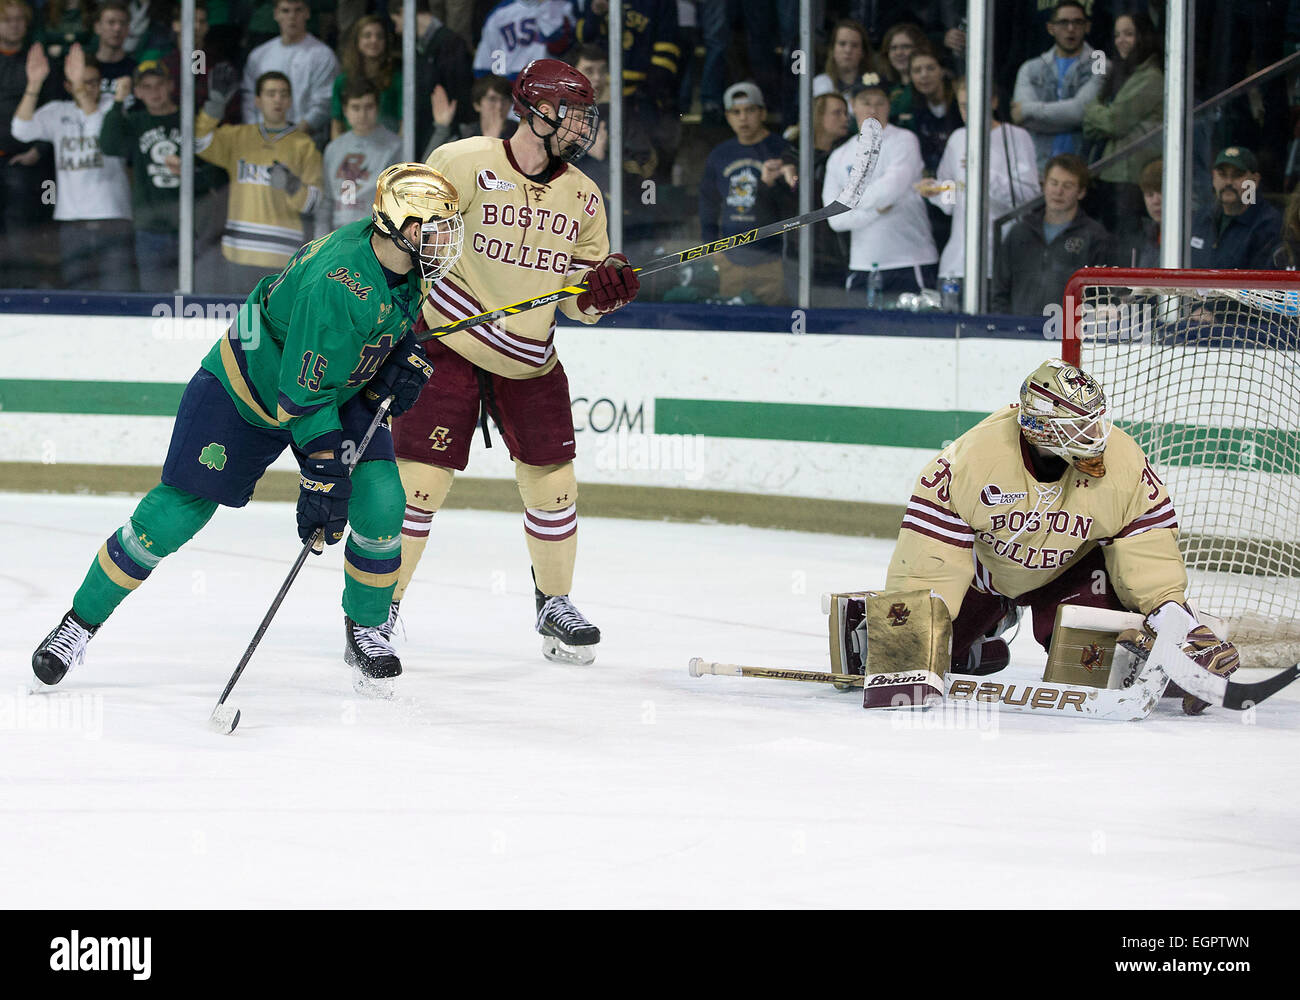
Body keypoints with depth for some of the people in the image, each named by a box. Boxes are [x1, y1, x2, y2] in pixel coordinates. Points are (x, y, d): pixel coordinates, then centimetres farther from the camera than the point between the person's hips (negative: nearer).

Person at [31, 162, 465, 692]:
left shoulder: (404, 264, -14)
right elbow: (303, 398, -33)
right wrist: (321, 475, -32)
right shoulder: (338, 286, -38)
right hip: (251, 386, -7)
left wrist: (403, 358, -4)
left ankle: (364, 630, 10)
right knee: (175, 513, -7)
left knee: (381, 505, -12)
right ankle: (82, 621, 11)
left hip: (348, 387, 7)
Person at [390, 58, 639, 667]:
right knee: (420, 478, -10)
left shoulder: (582, 199, 4)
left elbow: (581, 300, 8)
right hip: (445, 342, -5)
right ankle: (379, 609, 4)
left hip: (530, 359, 5)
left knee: (551, 481, 4)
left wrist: (605, 287, -14)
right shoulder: (463, 164, -14)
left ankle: (555, 606, 24)